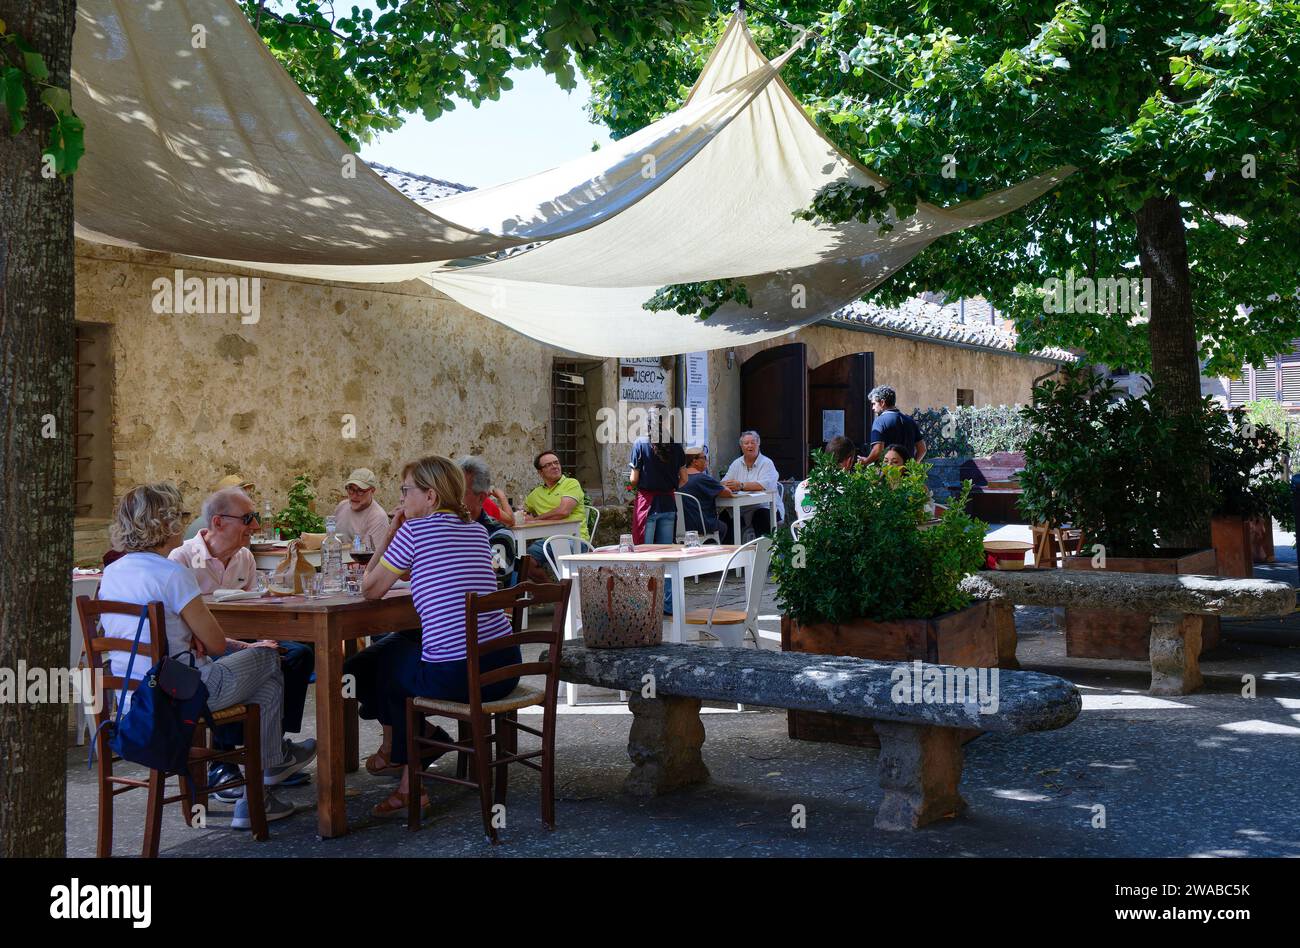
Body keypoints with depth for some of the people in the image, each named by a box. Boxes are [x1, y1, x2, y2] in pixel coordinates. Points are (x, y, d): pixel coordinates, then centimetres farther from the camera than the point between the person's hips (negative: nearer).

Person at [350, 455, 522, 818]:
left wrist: (390, 532, 9)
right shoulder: (477, 531, 14)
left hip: (453, 677, -7)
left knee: (370, 666, 21)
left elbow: (370, 590, 4)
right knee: (401, 646, 31)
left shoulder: (414, 530, -6)